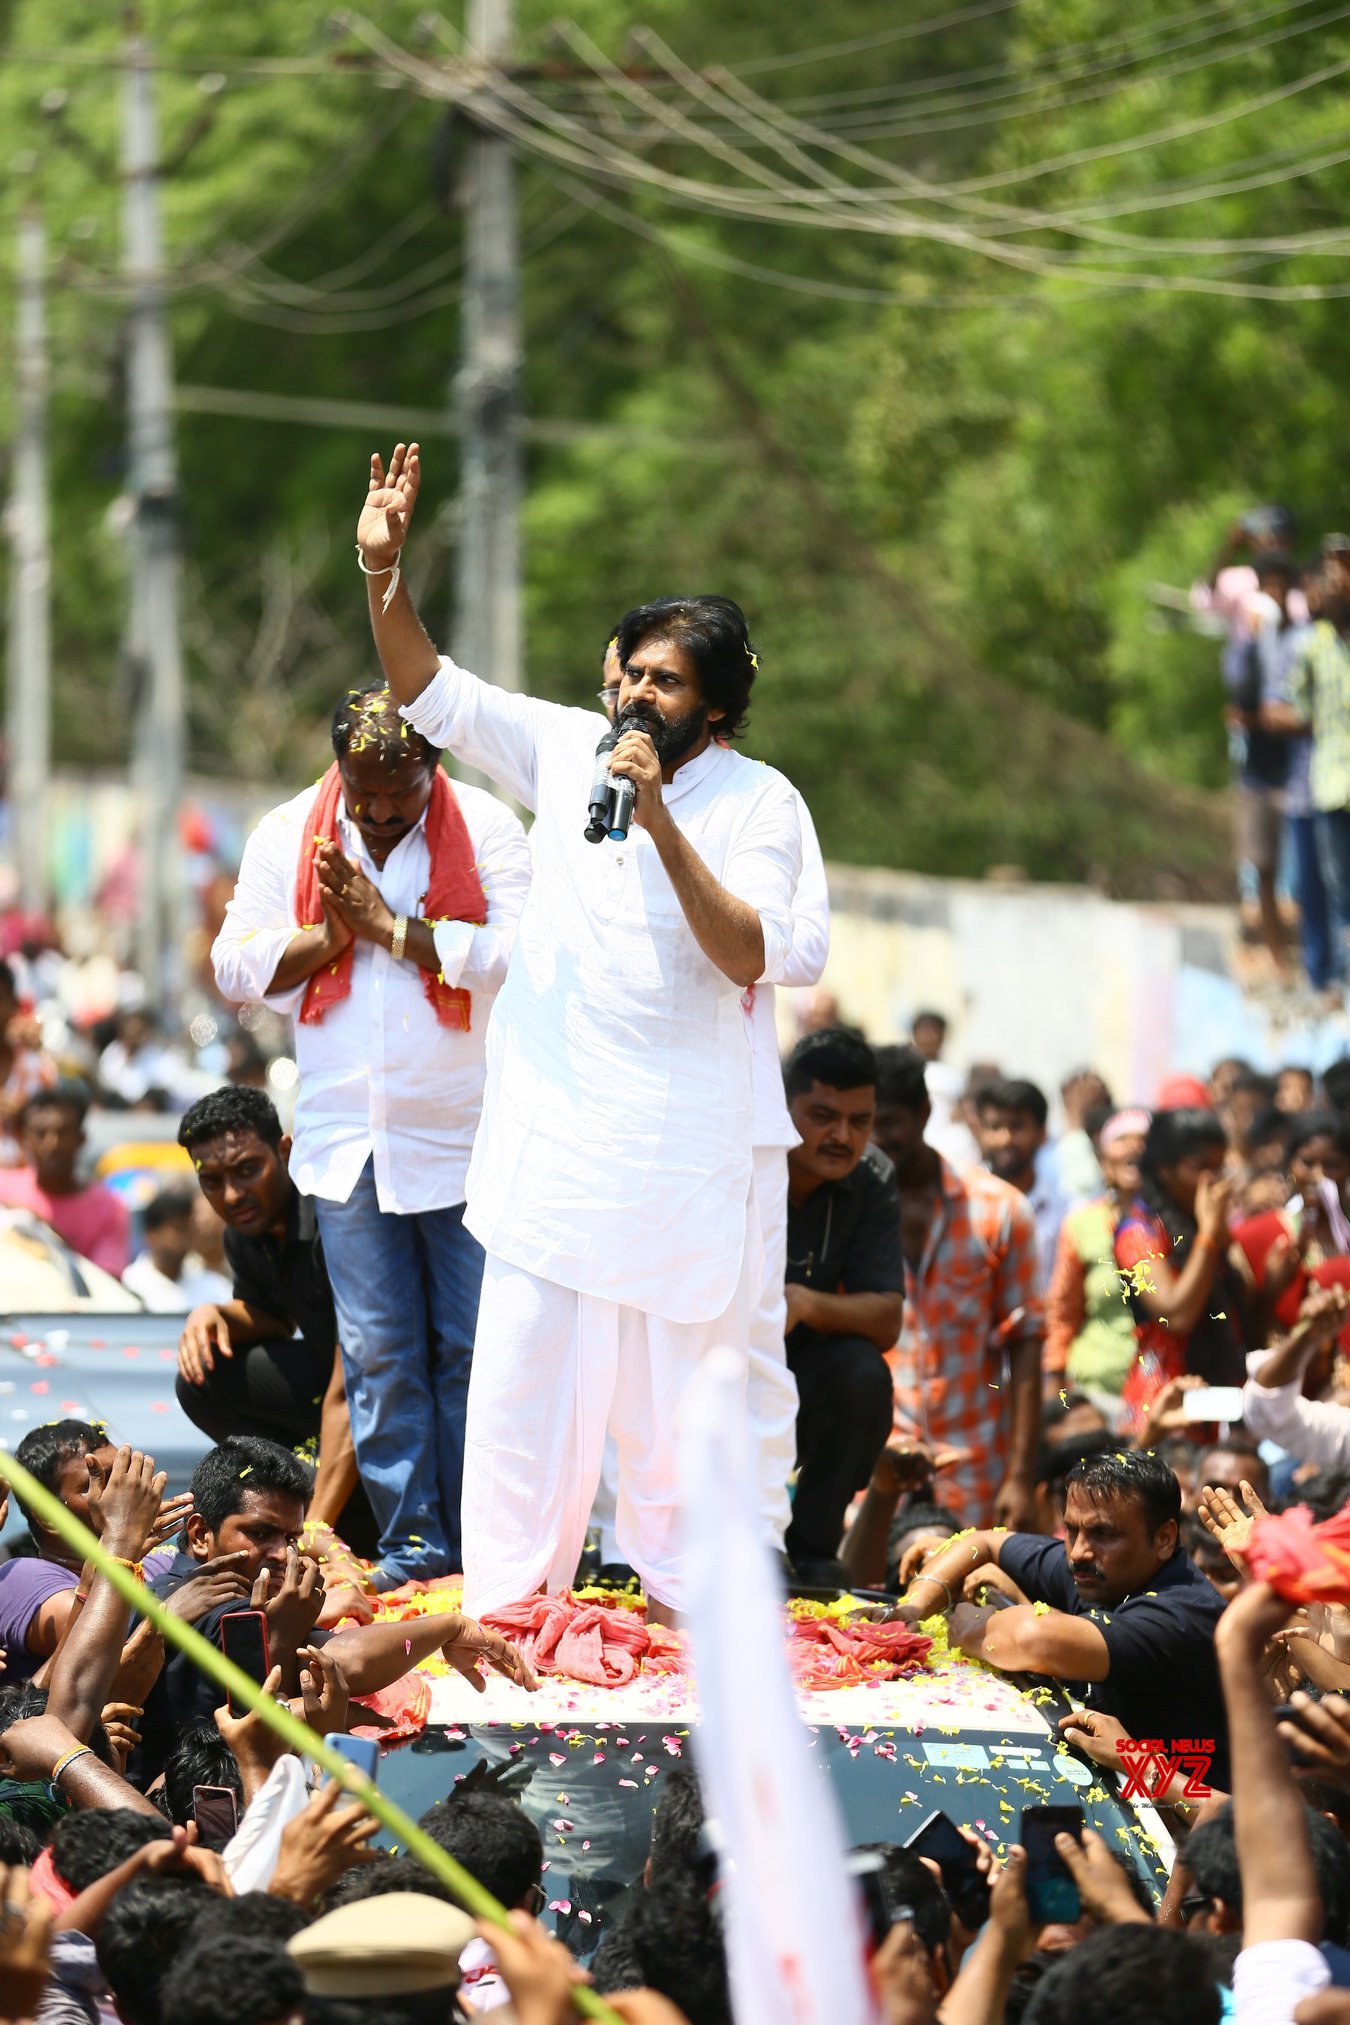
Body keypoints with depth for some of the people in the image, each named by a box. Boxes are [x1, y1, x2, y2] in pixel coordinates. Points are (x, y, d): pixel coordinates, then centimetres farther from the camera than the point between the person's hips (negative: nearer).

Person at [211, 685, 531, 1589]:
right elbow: (237, 964, 4)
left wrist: (392, 927, -16)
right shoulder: (287, 835, 6)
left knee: (474, 1345, 0)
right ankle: (412, 1543, 7)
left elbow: (518, 953, -17)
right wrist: (336, 936, -11)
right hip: (348, 1136, 3)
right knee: (378, 1353, 2)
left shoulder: (487, 829, -4)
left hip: (466, 1137, -2)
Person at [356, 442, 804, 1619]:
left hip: (677, 1142, -3)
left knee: (671, 1370, 2)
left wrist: (660, 820, -23)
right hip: (553, 1121, 3)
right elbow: (429, 693, 9)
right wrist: (384, 573, -6)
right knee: (527, 1357, 0)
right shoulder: (570, 748, 6)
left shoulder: (759, 804, -5)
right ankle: (508, 1599, 4)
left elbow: (753, 957, -16)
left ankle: (682, 1597, 11)